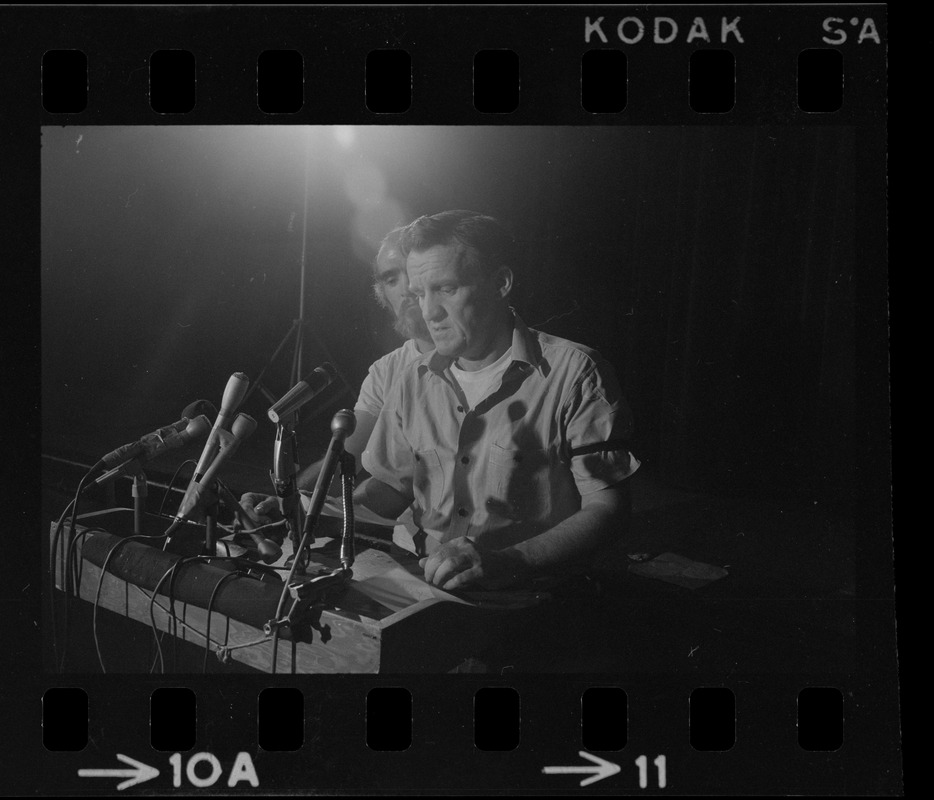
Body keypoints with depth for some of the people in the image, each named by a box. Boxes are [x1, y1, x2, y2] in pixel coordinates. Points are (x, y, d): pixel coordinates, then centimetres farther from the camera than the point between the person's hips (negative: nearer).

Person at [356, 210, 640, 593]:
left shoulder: (572, 372, -8)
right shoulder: (415, 380, 10)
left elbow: (608, 509, -12)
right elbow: (390, 487, 20)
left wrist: (504, 562, -26)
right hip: (429, 589, 6)